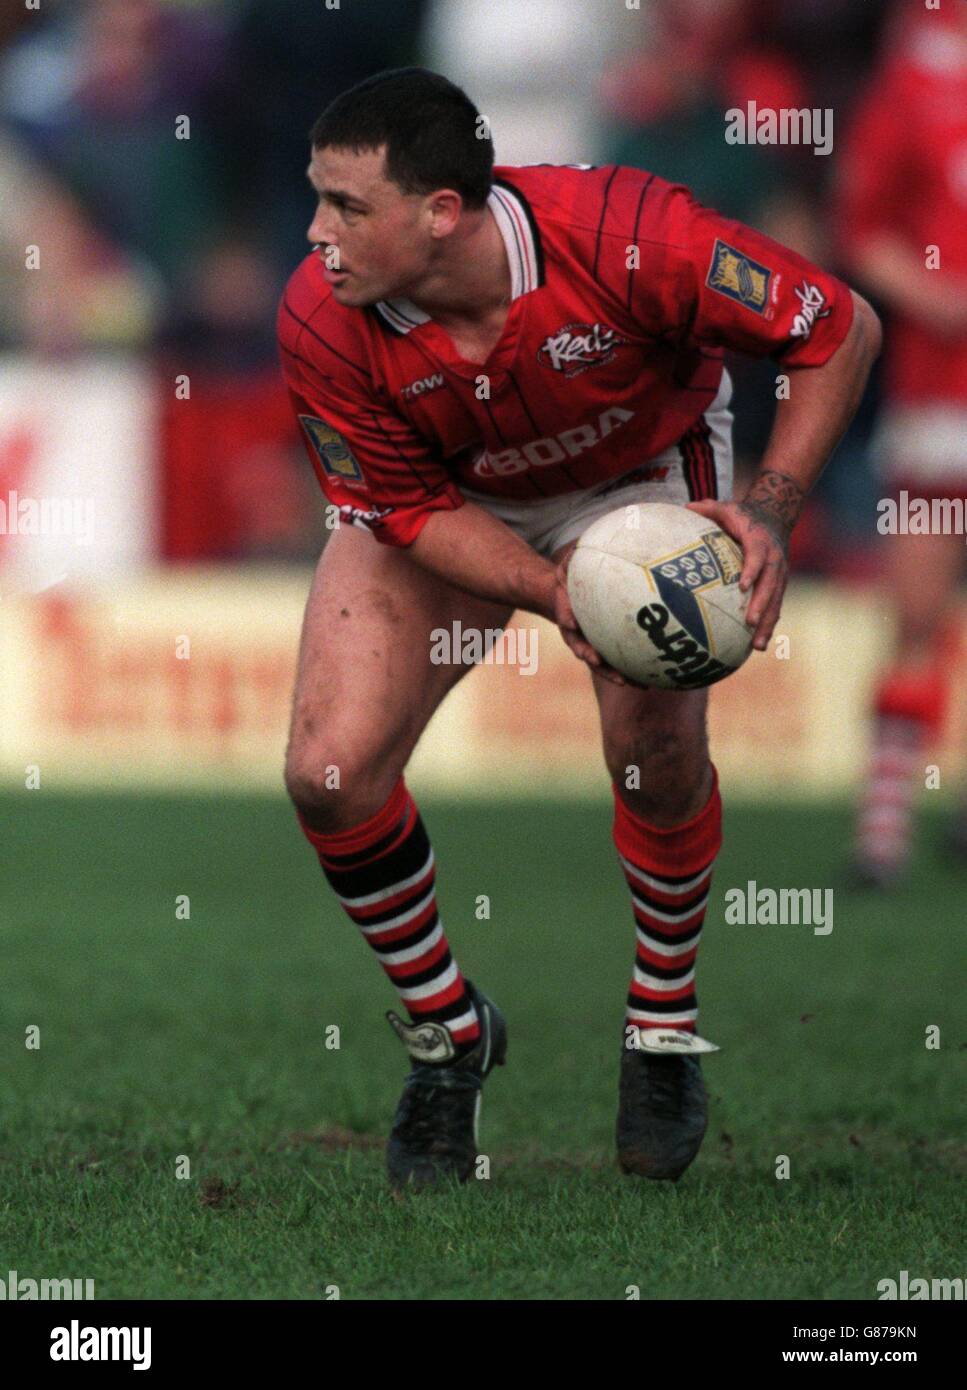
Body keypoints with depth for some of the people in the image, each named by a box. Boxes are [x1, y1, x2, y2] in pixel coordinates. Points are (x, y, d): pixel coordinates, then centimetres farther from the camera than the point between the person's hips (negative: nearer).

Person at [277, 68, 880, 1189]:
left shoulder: (625, 237, -38)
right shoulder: (322, 322, -31)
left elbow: (841, 329, -24)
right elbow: (412, 507, -18)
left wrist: (770, 512, -33)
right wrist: (550, 588, -34)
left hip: (642, 474, -2)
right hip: (448, 503, 2)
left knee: (657, 748, -22)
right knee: (329, 771, -13)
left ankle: (665, 1029, 6)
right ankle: (446, 1033, 12)